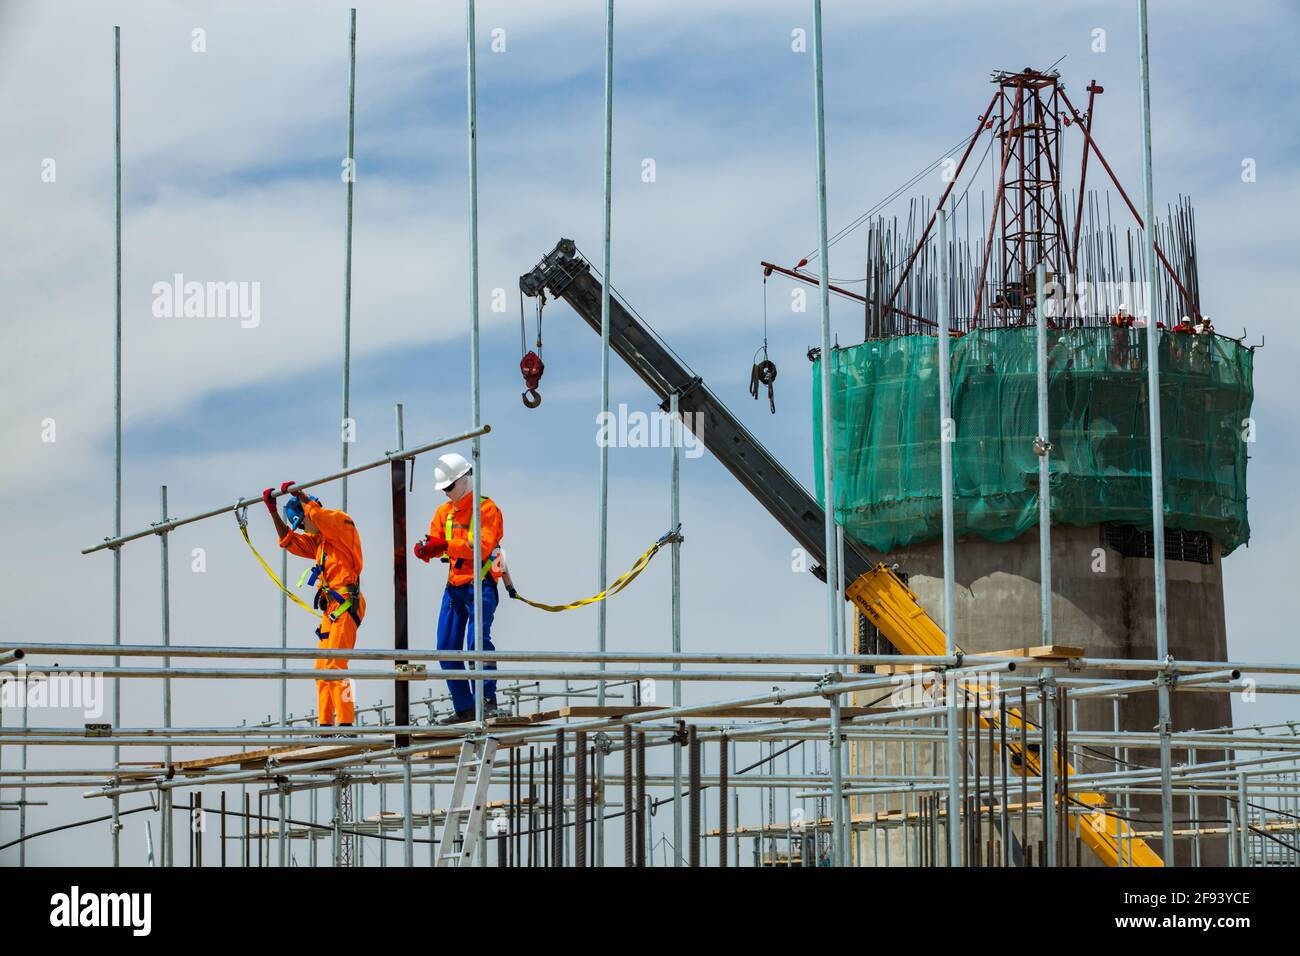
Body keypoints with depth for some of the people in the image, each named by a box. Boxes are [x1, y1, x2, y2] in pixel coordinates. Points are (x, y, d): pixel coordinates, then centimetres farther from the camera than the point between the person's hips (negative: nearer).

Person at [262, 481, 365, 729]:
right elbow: (289, 540, 34)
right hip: (331, 608, 10)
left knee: (334, 664, -17)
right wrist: (273, 511, 27)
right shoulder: (319, 540, 26)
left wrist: (298, 494, -8)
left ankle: (346, 723, -23)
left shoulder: (341, 522, -1)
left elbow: (316, 514, -20)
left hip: (344, 604, -10)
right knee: (322, 668, 9)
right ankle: (325, 725, 10)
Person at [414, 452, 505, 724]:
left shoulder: (486, 508, -8)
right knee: (446, 648, 3)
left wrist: (446, 545, -29)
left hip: (480, 584, -7)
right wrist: (424, 549, -17)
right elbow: (435, 542, 7)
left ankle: (488, 700, -15)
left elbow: (482, 547, -20)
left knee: (478, 641, -19)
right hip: (454, 586, 7)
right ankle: (464, 708, 8)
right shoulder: (444, 511, 14)